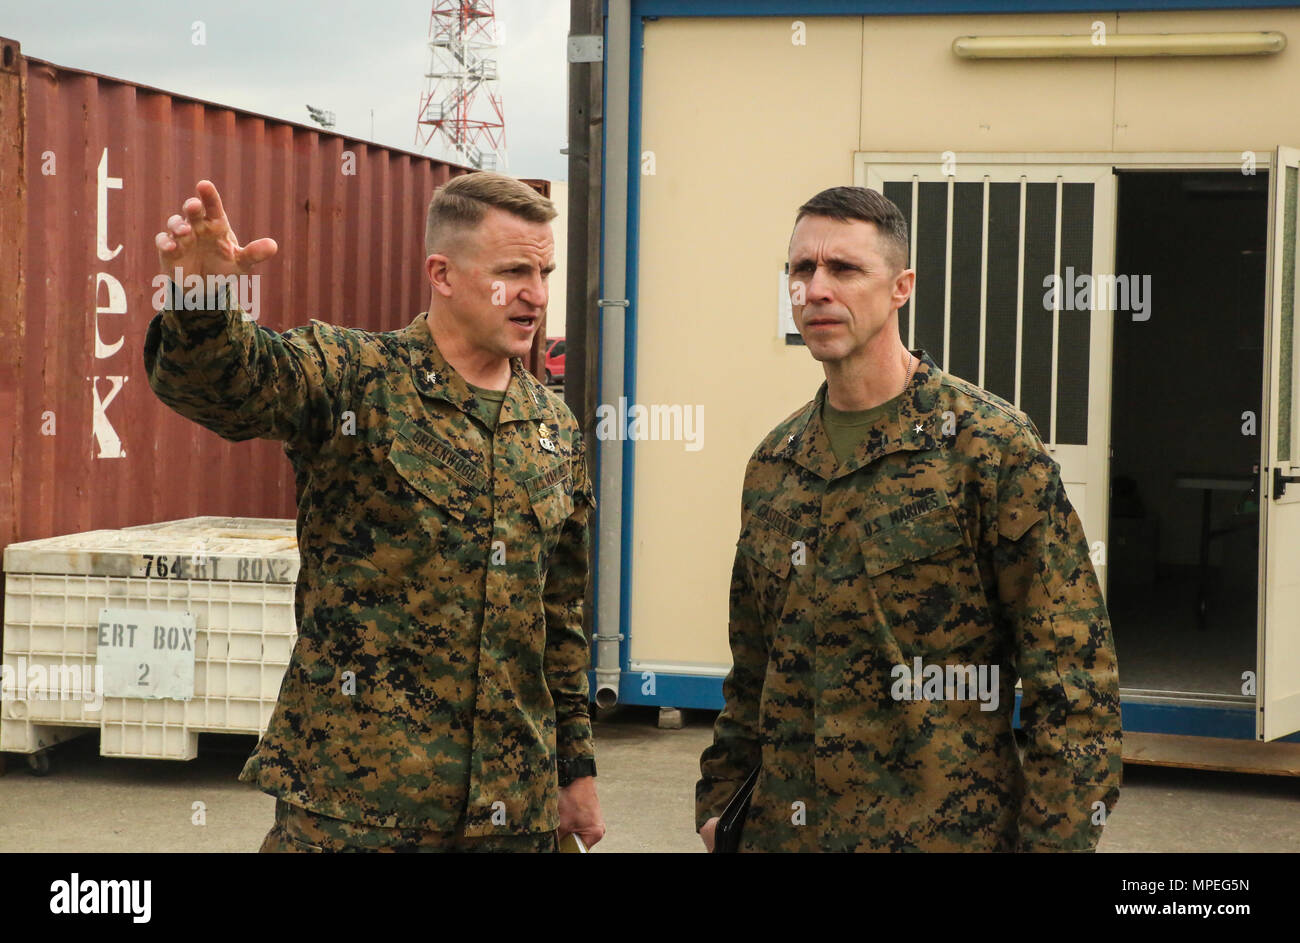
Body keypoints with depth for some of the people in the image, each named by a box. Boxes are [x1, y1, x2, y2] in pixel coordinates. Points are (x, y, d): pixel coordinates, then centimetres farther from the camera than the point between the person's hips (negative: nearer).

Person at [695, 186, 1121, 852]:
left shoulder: (993, 445, -11)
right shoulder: (773, 463, 7)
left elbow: (1072, 672, -12)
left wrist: (1055, 839, -16)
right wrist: (719, 797, 12)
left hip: (945, 828, -5)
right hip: (783, 826, 5)